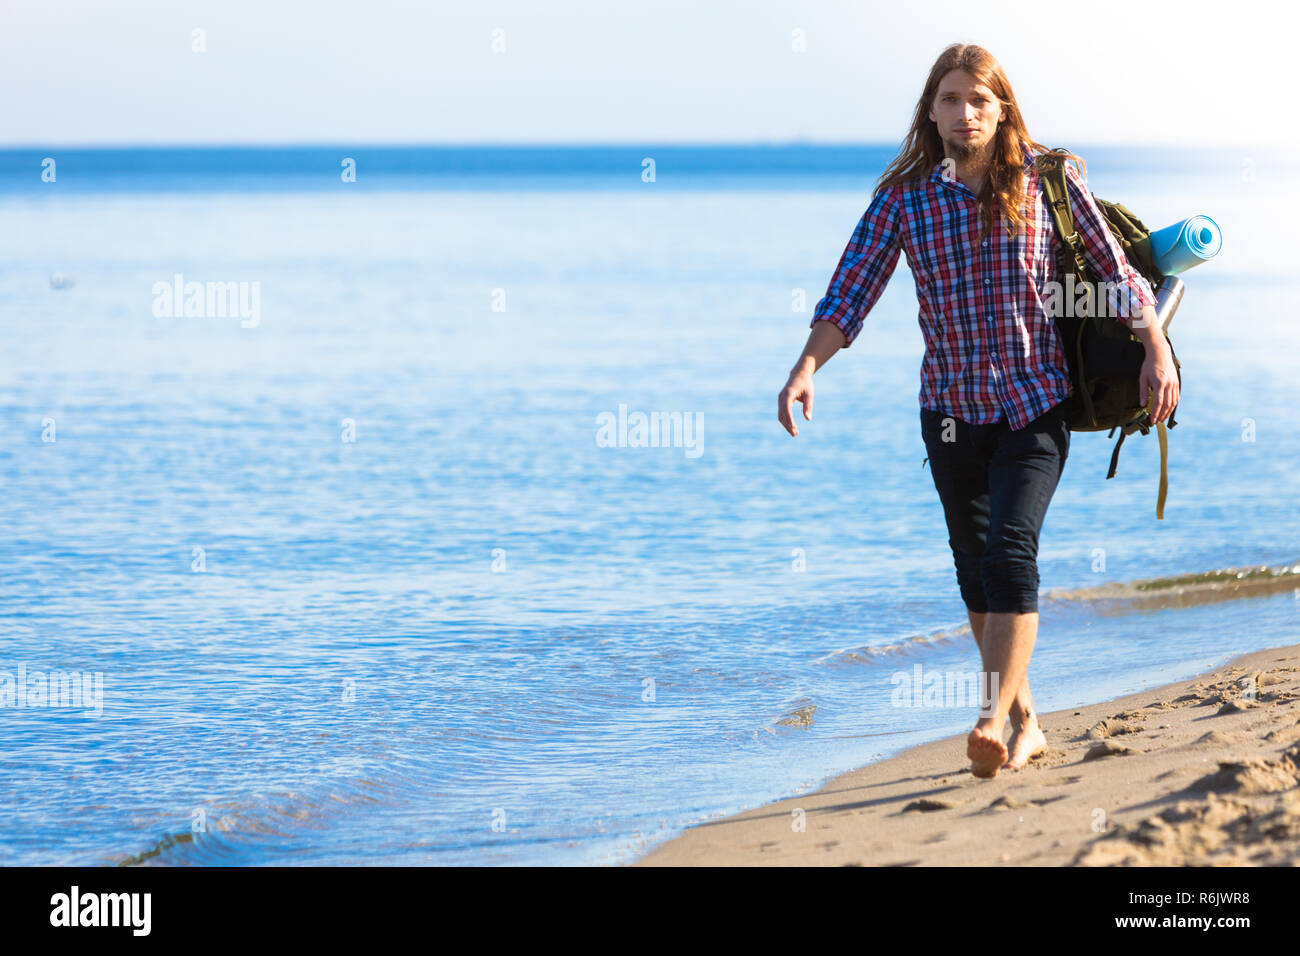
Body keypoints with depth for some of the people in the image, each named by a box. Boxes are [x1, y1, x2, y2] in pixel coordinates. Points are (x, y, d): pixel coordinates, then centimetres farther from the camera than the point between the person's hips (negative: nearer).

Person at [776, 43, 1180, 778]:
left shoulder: (1047, 179, -2)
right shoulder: (905, 195, 0)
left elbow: (1114, 269, 4)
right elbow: (851, 291, -3)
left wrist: (1157, 350, -4)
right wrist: (806, 370, -16)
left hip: (1036, 403, -3)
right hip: (951, 407, 3)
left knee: (1009, 550, -19)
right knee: (976, 570, 8)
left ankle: (996, 719, -22)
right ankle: (1026, 723, 20)